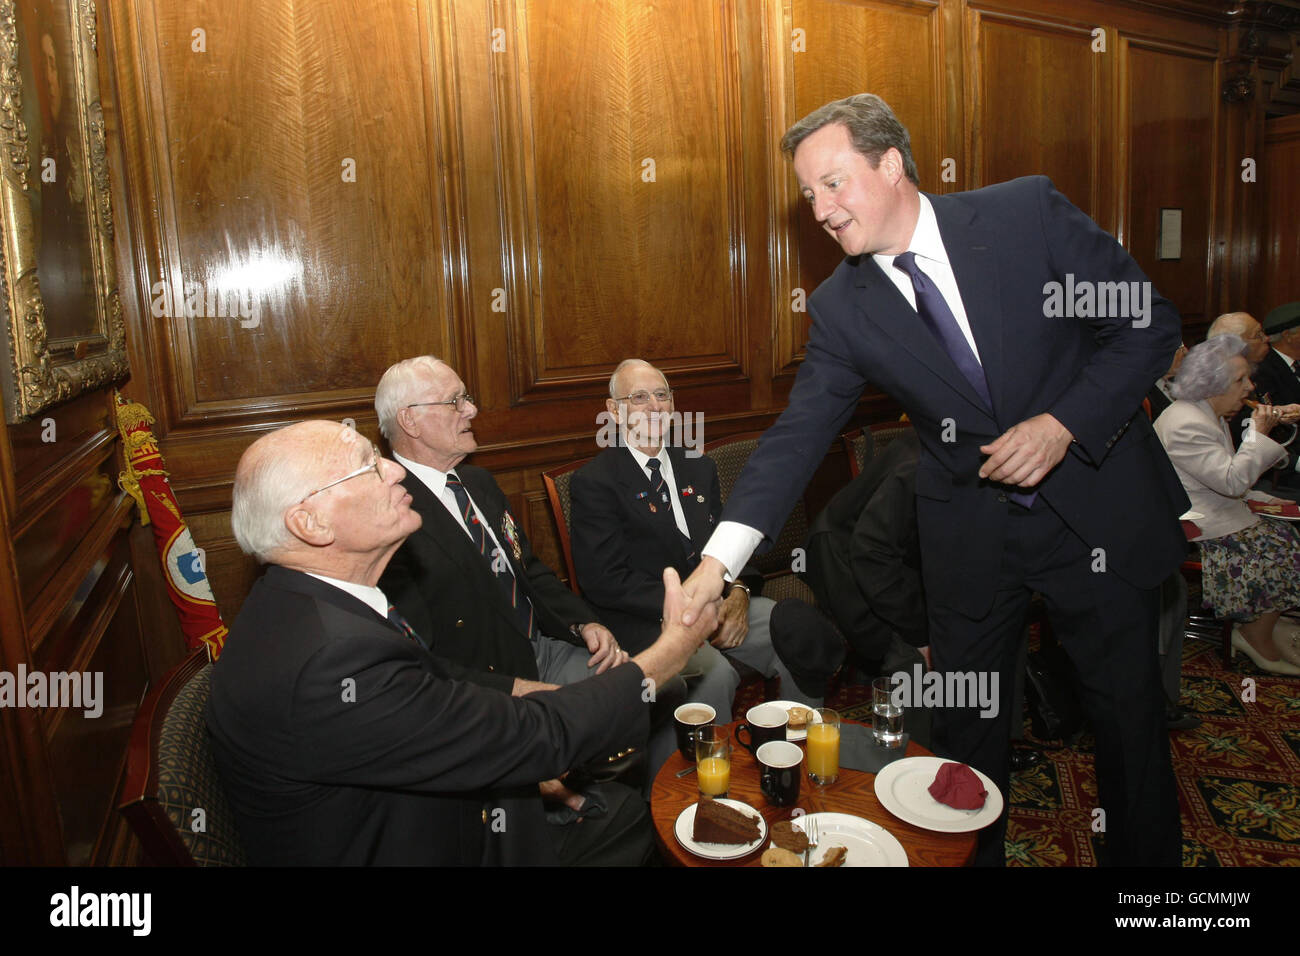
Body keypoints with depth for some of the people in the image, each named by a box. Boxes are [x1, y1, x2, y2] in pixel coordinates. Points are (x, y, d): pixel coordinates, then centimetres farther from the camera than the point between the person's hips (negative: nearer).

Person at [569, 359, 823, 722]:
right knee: (715, 674, -32)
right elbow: (605, 581, -12)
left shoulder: (698, 467, 16)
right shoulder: (593, 482, -5)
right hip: (646, 620, -6)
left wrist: (738, 593, -7)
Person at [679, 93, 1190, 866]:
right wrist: (718, 560, -21)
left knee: (1130, 711, 11)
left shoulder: (1027, 212, -11)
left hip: (1097, 501, -1)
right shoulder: (842, 307, -7)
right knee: (964, 722, 12)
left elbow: (1150, 323, -6)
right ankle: (974, 854, 36)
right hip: (970, 532, 2)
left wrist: (1063, 422, -21)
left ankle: (1146, 855, 36)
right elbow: (799, 433, -11)